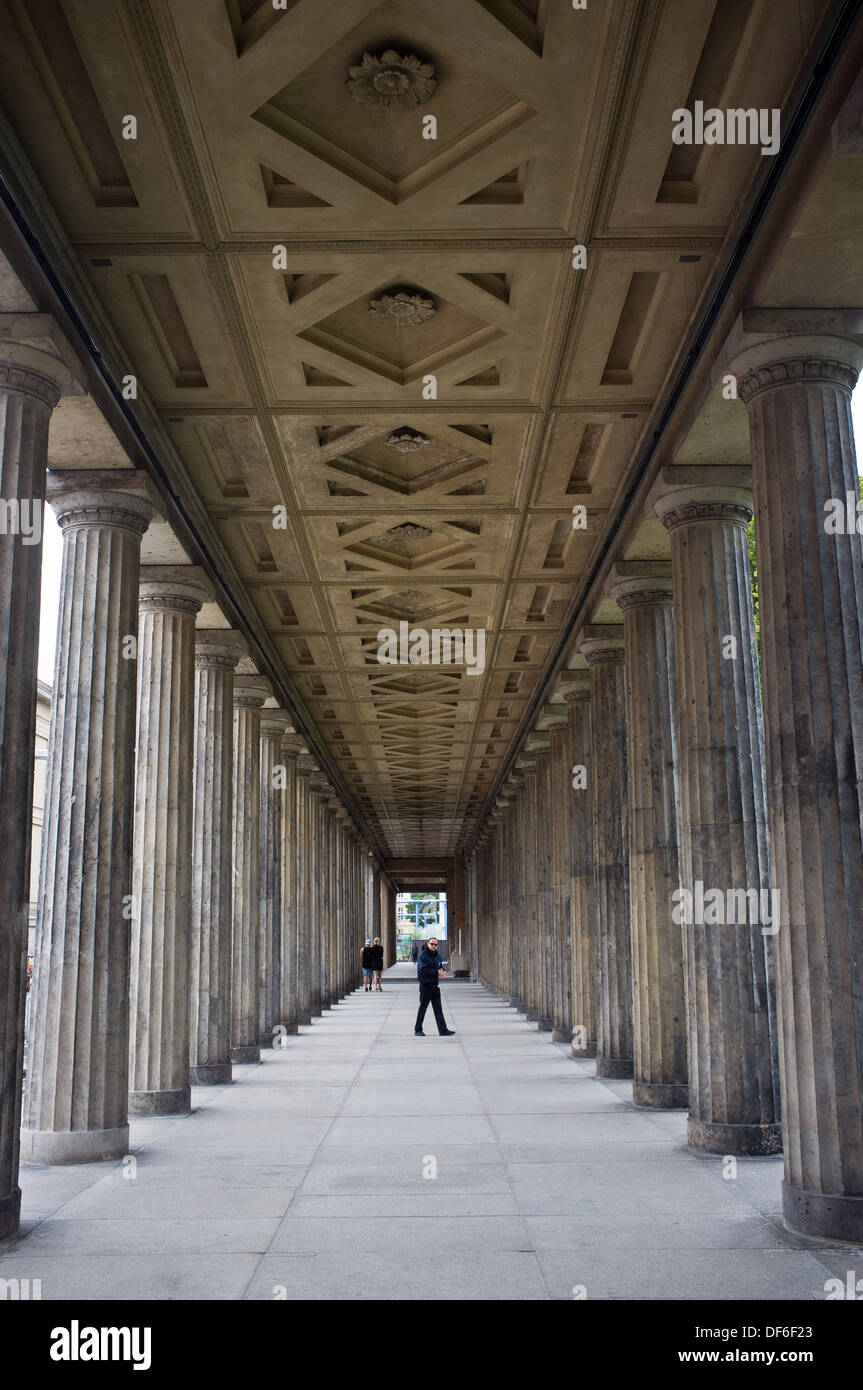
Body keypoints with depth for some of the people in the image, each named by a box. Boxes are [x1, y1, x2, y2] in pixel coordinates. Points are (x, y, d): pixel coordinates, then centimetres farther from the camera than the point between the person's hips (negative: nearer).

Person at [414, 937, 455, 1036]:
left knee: (438, 1009, 8)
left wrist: (442, 972, -4)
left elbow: (441, 967, 21)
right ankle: (418, 1030, 13)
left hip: (435, 986, 7)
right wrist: (436, 972, -20)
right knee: (422, 1007, 2)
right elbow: (423, 970, -21)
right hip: (425, 985, -7)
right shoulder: (423, 955, -11)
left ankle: (443, 1030, 10)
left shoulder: (437, 956, 12)